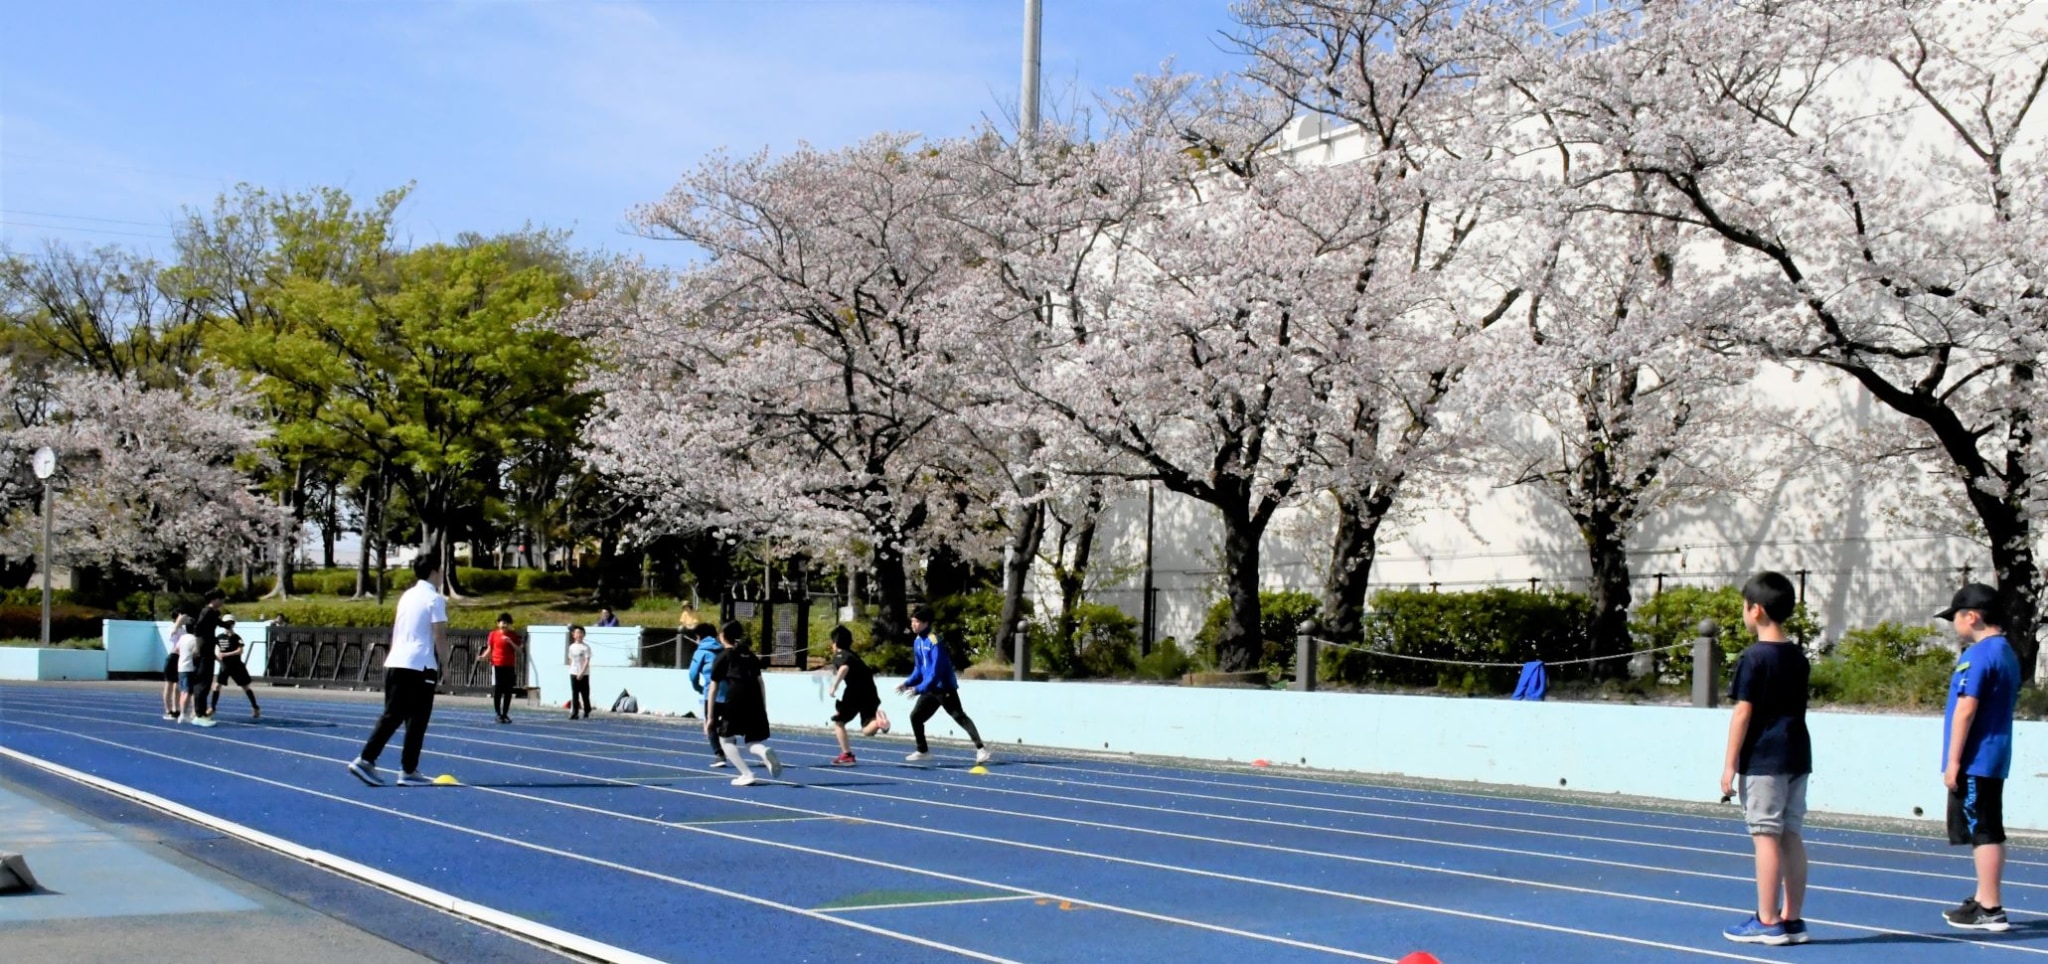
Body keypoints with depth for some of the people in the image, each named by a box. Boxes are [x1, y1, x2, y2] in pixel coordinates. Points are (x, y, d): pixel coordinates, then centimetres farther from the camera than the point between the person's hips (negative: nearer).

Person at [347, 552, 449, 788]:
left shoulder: (407, 596, 15)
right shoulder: (435, 599, -6)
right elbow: (439, 637, -10)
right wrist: (442, 665, -2)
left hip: (395, 663, 7)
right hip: (420, 666, -7)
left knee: (391, 716, 10)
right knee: (416, 721, 1)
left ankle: (365, 760, 1)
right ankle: (408, 771, 2)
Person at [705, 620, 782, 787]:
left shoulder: (722, 657, 9)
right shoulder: (749, 655, 22)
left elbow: (714, 689, 8)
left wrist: (710, 717, 12)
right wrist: (764, 709, 22)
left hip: (735, 700, -4)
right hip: (756, 702, 4)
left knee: (725, 738, 16)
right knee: (754, 742, 16)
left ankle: (747, 774, 3)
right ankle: (767, 753, -20)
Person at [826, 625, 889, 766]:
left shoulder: (839, 655, 3)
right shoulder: (853, 655, 26)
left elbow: (844, 667, -21)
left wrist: (834, 686, -19)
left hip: (855, 693, -6)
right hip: (870, 693, 6)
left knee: (838, 722, 15)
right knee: (867, 730, 6)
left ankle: (847, 755, 9)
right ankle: (879, 720, -27)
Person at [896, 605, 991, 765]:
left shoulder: (934, 641, -19)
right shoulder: (917, 642, 7)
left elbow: (936, 670, -24)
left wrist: (919, 688, -26)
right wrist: (908, 683, 5)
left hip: (944, 687, -9)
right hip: (930, 689, 9)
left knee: (959, 716, -14)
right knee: (915, 716, 11)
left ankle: (981, 749, -17)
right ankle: (923, 751, 25)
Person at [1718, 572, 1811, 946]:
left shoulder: (1755, 657, -11)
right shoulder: (1798, 656, 11)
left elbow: (1743, 714, -13)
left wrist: (1730, 764, -9)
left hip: (1763, 760, -7)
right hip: (1797, 757, 7)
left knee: (1766, 835, -5)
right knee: (1792, 836, 9)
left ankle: (1767, 922, -3)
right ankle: (1792, 919, 12)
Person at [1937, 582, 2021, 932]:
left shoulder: (1977, 655, -16)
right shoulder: (2007, 653, 15)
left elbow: (1966, 708, -20)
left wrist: (1953, 761, -17)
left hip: (1975, 762, -10)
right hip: (1994, 759, 10)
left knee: (1983, 833, -7)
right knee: (1987, 833, 15)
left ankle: (1990, 910, -5)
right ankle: (1984, 900, 22)